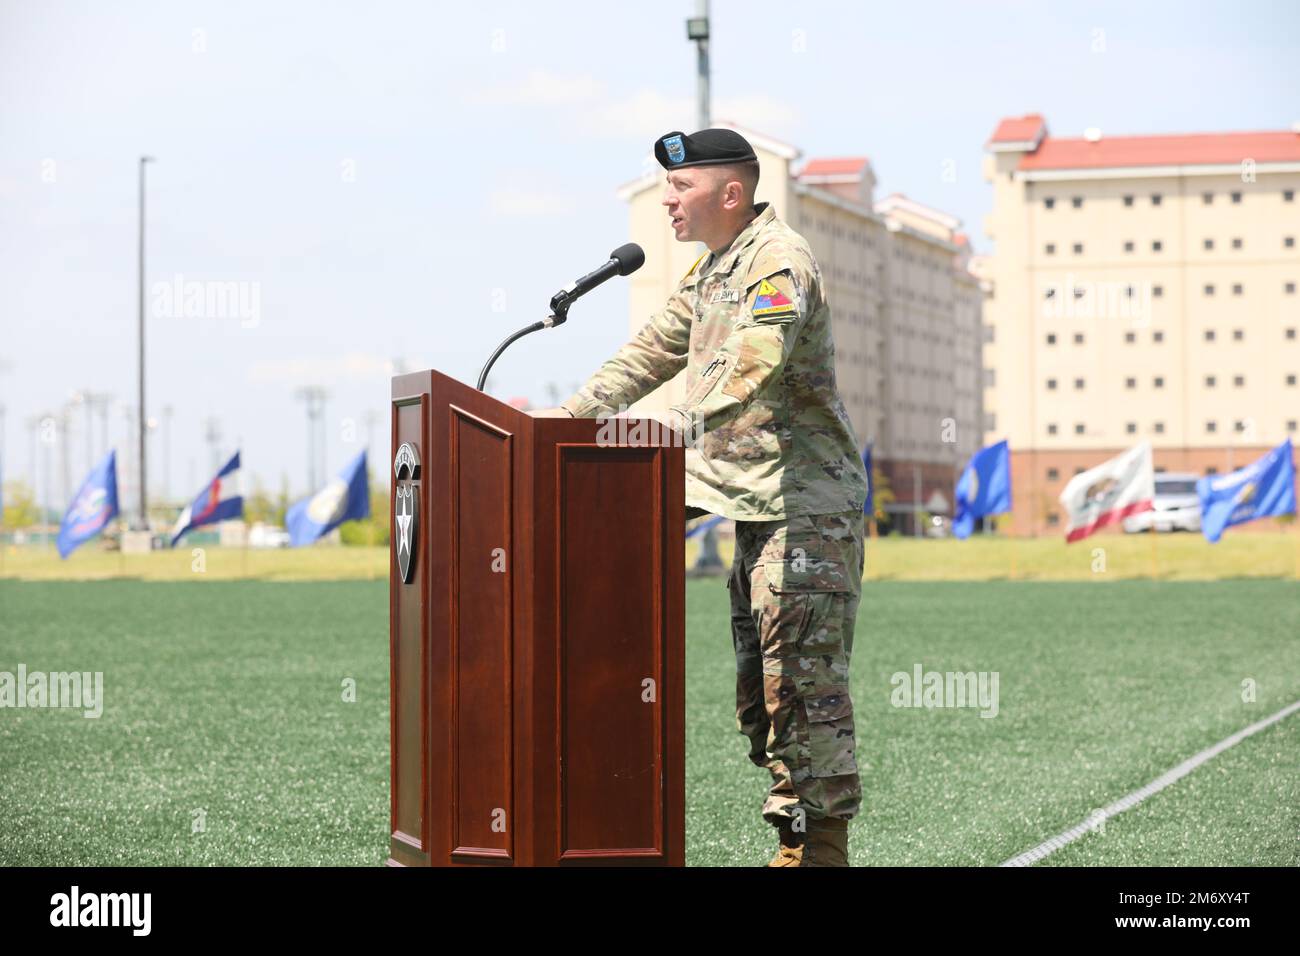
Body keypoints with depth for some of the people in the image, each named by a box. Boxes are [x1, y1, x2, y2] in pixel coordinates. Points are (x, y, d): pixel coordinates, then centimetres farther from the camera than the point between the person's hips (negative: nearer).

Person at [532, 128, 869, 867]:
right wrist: (572, 415, 13)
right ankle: (795, 834, 16)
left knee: (803, 677, -11)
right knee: (760, 683, 11)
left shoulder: (780, 261, -15)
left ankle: (823, 844, -8)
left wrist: (676, 430, -41)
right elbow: (656, 350, 22)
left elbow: (750, 371, -29)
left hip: (810, 505, -10)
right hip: (758, 502, 10)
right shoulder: (713, 269, 17)